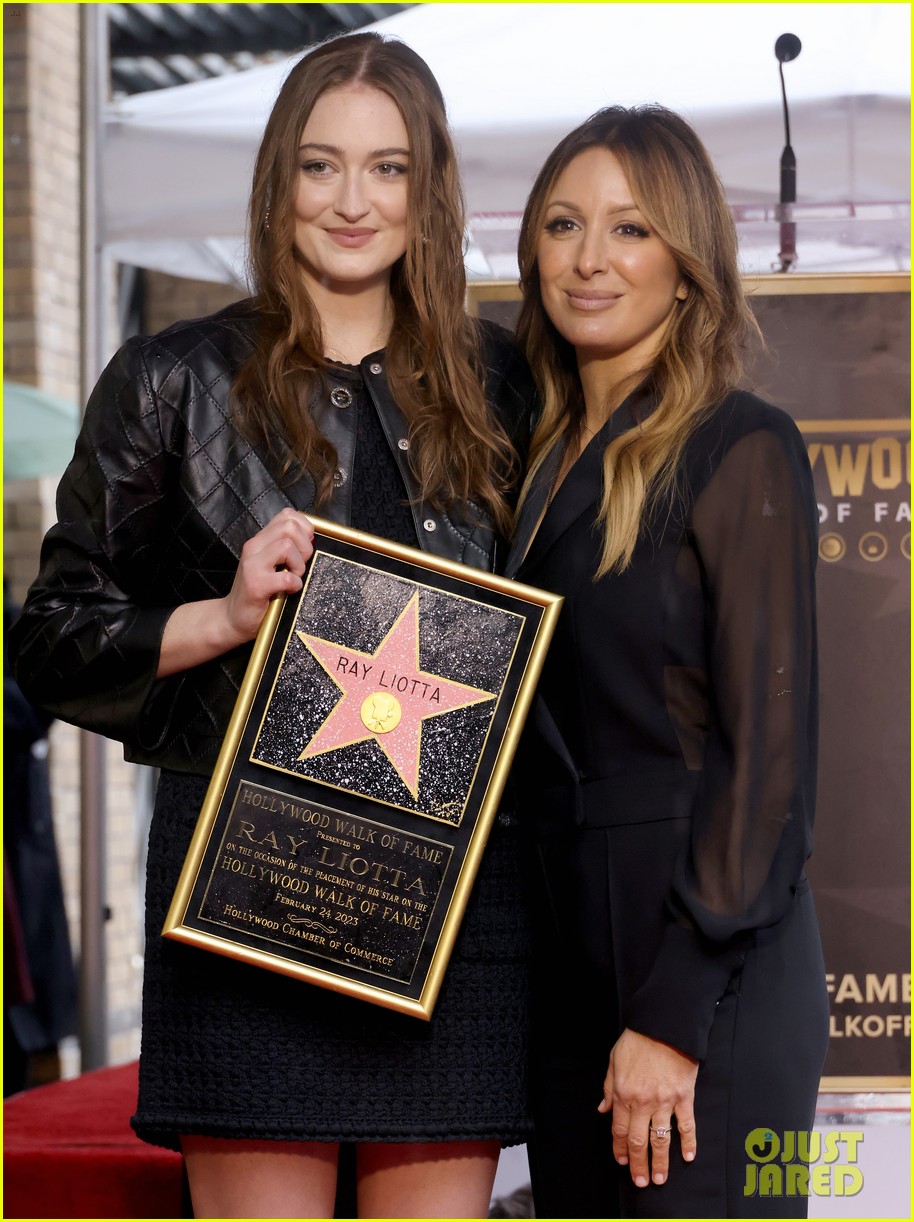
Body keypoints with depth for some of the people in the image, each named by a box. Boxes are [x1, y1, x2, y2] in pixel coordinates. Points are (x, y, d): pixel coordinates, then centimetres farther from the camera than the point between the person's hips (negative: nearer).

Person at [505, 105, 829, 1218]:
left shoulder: (740, 449, -8)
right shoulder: (549, 459, 13)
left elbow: (768, 749, -12)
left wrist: (674, 1013, -16)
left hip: (708, 975, -7)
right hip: (568, 970, 7)